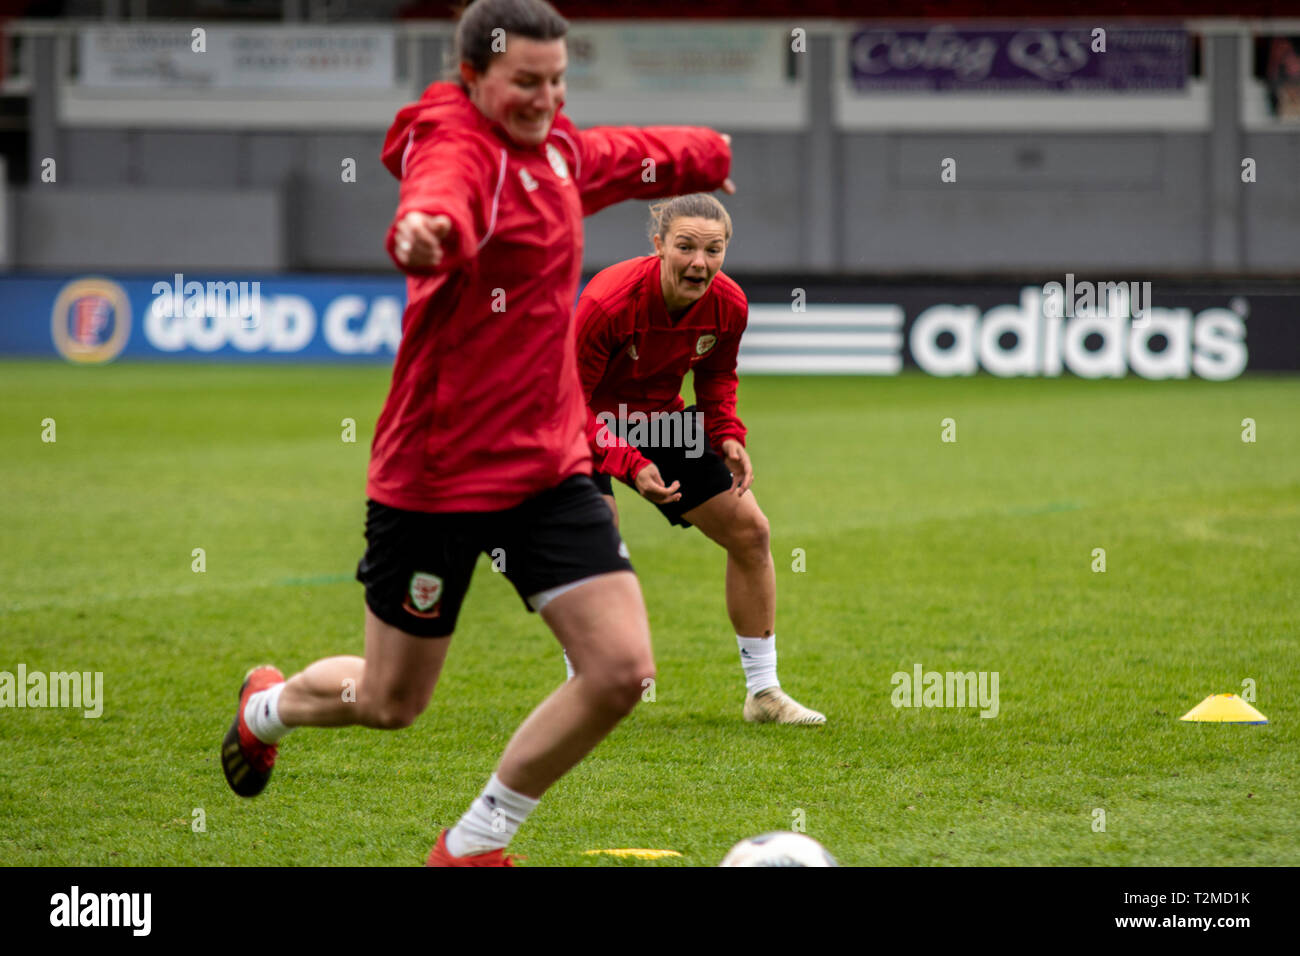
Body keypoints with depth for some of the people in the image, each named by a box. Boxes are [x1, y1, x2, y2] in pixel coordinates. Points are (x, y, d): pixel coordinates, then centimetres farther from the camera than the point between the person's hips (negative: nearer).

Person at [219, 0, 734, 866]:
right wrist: (427, 229, -67)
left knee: (622, 671, -7)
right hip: (437, 471, -7)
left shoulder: (557, 148, 8)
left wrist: (713, 154, 50)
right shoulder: (457, 146, -18)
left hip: (548, 463, 7)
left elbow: (632, 158, 32)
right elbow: (440, 202, -44)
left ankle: (473, 846, 11)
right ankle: (268, 707, 44)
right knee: (391, 703, 8)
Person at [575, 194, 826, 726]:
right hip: (589, 423, -6)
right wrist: (630, 464, -38)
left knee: (748, 529, 3)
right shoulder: (607, 302, -34)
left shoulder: (728, 305, -18)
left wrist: (727, 436, -14)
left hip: (660, 419, 6)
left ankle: (762, 692, 15)